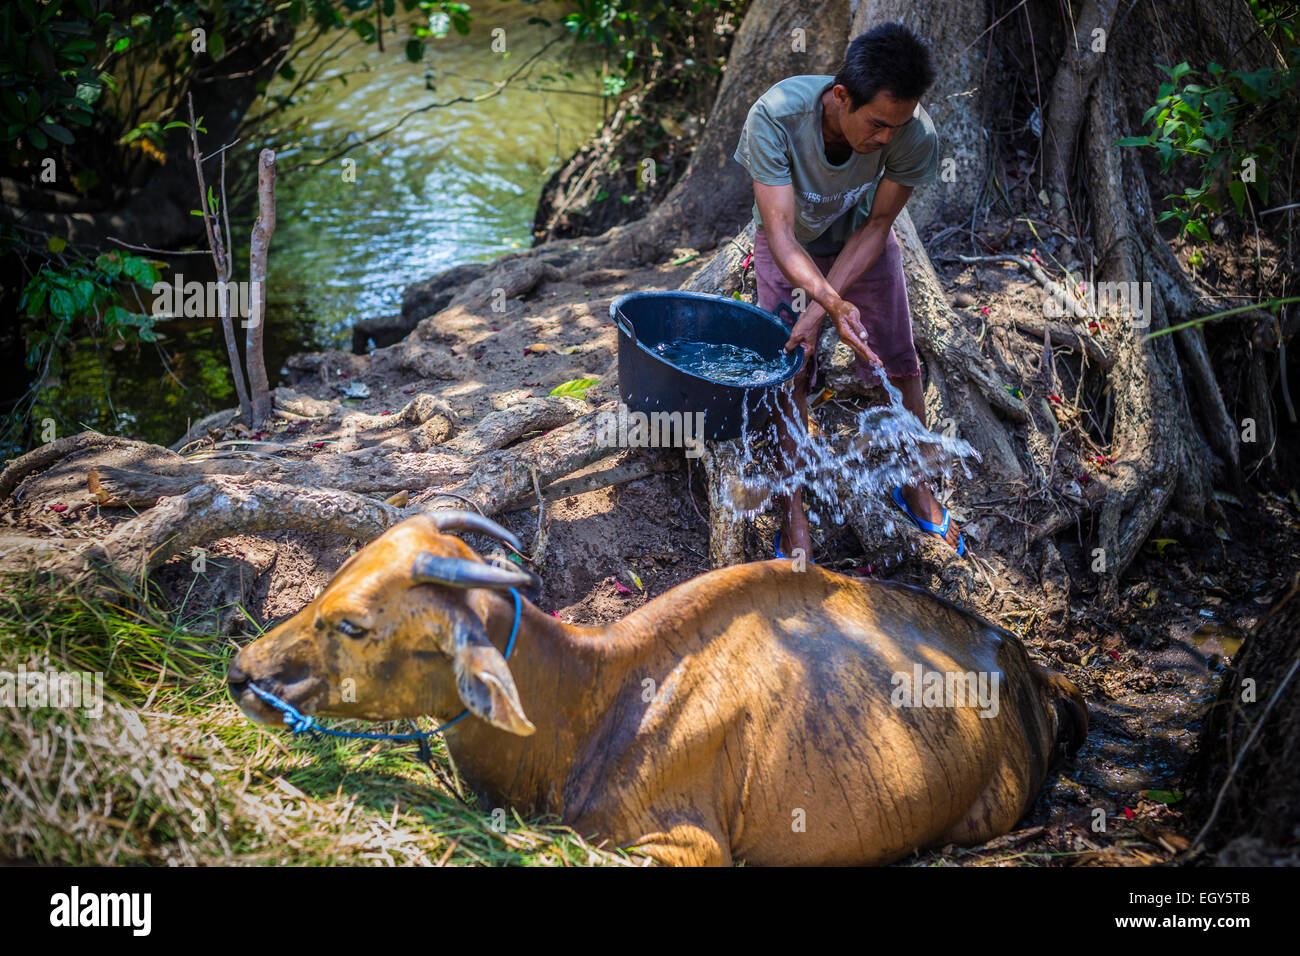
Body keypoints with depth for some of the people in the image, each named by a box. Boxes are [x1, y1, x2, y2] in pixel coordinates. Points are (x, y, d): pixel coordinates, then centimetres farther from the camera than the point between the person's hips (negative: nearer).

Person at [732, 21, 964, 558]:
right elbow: (781, 232, -41)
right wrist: (833, 303, -55)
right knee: (789, 377, -7)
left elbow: (876, 226, -22)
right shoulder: (774, 117, -40)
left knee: (900, 367, 5)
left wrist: (820, 307, -29)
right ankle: (791, 513, 6)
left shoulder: (915, 136, -34)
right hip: (791, 248, -2)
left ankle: (915, 486, 27)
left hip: (861, 242, 2)